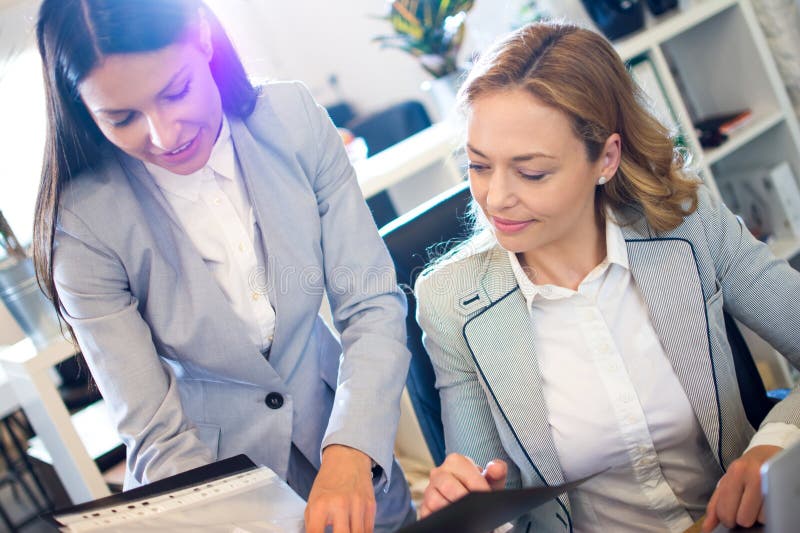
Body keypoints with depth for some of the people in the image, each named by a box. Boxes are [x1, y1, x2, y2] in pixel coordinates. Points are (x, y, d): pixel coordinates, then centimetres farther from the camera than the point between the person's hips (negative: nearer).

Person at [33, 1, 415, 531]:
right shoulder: (82, 221, -22)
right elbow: (158, 435, -20)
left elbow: (372, 304, -15)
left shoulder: (294, 119, -16)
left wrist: (348, 456, -29)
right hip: (209, 473, -2)